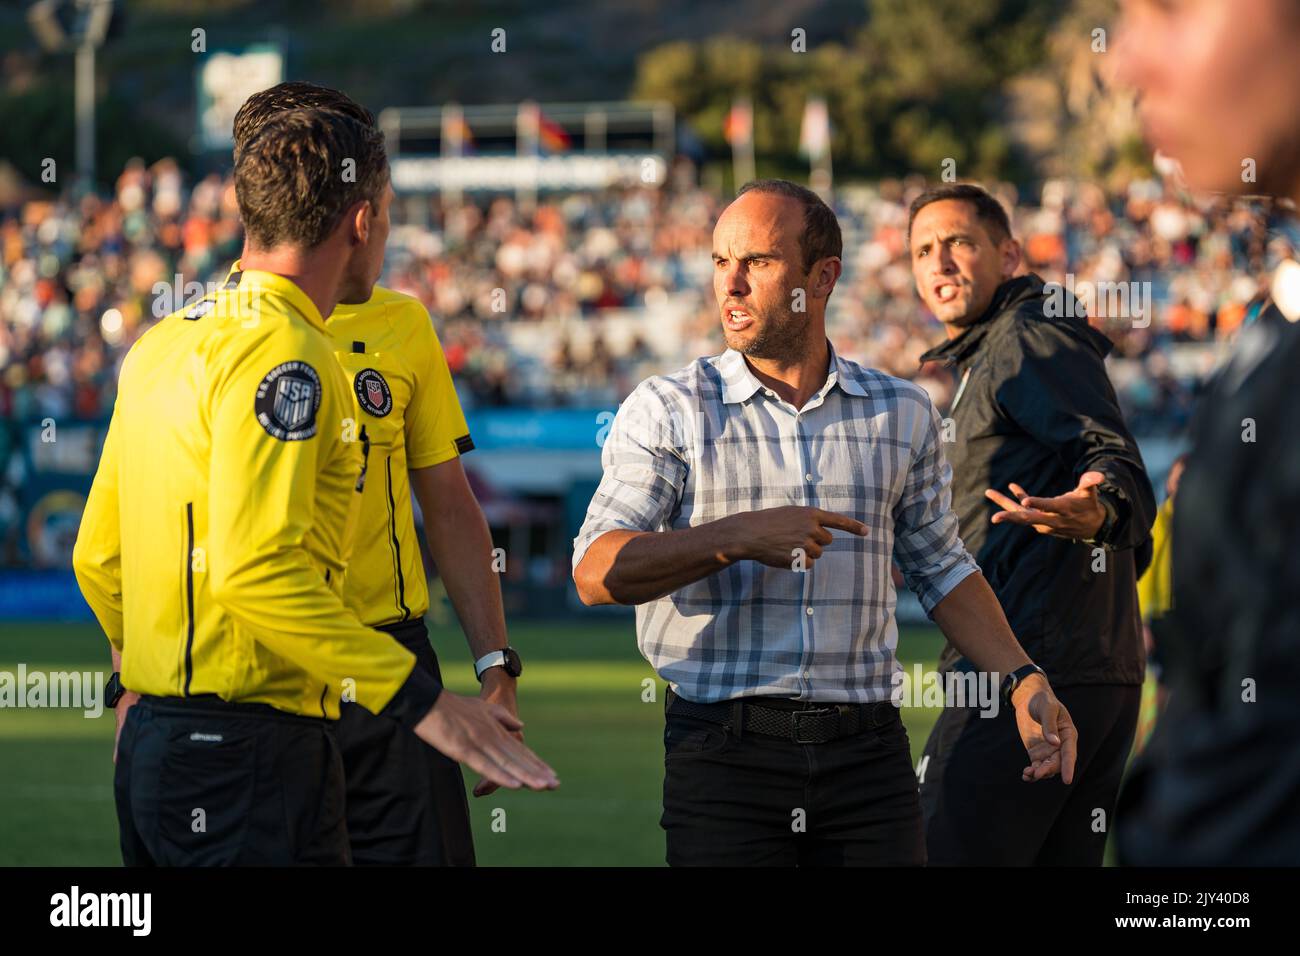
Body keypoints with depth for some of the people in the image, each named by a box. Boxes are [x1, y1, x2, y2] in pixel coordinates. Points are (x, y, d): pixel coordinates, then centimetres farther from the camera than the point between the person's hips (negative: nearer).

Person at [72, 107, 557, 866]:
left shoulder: (161, 345, 15)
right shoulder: (283, 356, -14)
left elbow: (97, 558, 20)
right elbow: (257, 571, -25)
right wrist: (420, 699, -24)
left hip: (151, 743, 10)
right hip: (249, 754, -10)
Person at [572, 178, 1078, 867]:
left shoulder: (901, 414, 11)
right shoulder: (666, 411, 2)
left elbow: (940, 569, 20)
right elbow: (597, 572, -7)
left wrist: (1021, 681, 8)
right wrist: (736, 538, -18)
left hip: (866, 753, 2)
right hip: (724, 751, -2)